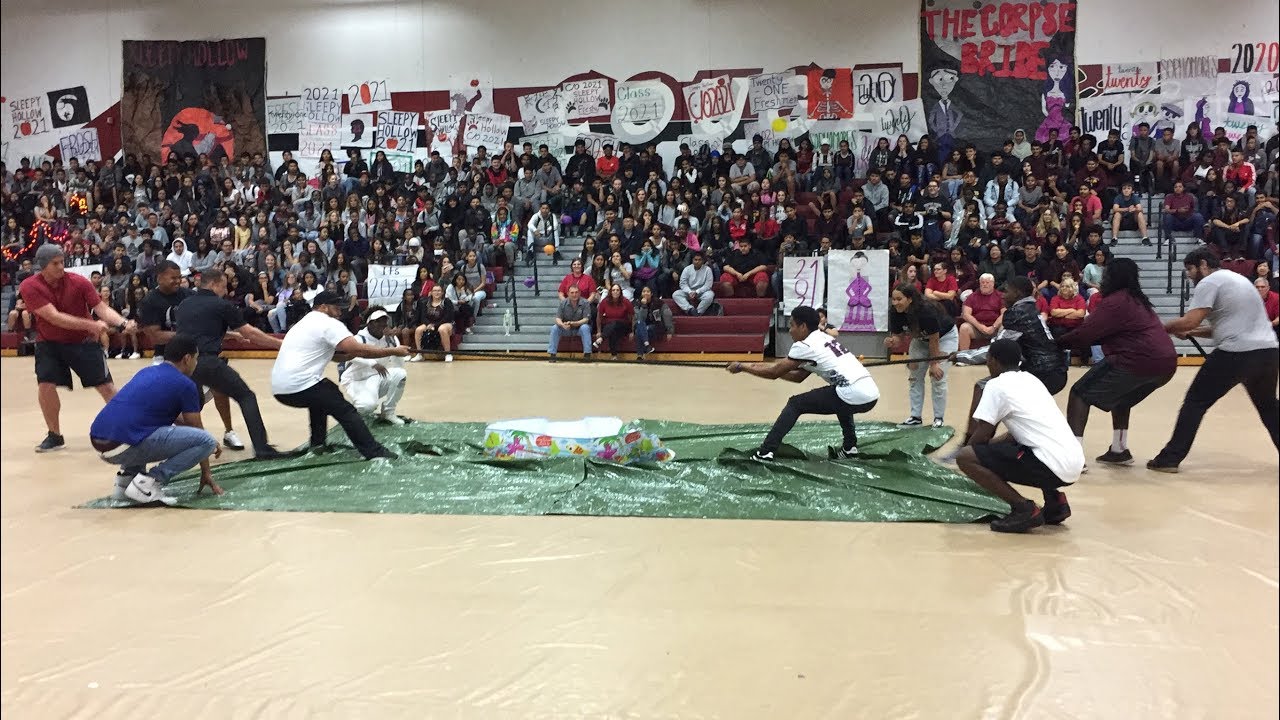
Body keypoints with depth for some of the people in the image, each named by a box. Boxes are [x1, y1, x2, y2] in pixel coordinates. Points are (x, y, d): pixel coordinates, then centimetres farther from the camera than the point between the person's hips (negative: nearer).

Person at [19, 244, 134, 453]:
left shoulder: (79, 282, -13)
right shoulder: (29, 287, -16)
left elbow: (102, 308, -15)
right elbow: (54, 317, -25)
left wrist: (122, 323, -35)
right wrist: (90, 324, -35)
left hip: (83, 342, 0)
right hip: (49, 343, 0)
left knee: (105, 386, -1)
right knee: (45, 385, -11)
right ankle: (55, 436, 9)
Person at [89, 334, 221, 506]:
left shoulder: (147, 371, 24)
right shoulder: (185, 385, 1)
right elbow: (196, 429, 11)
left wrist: (211, 443, 43)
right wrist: (206, 473, 23)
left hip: (99, 443, 9)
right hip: (124, 447, -8)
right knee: (206, 442, -6)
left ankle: (126, 478, 20)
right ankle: (149, 482, -9)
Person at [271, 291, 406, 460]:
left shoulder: (306, 323, 25)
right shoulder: (328, 324, -4)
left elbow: (344, 354, 26)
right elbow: (358, 350, -13)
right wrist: (393, 351, -5)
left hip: (279, 387, 9)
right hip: (299, 385, -9)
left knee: (322, 395, 33)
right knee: (345, 411, -3)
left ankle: (318, 444, 33)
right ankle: (374, 452, -4)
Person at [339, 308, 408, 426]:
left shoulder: (388, 338, -2)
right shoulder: (360, 338, -18)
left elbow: (399, 365, -12)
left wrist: (393, 342, -22)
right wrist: (373, 363, -54)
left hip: (376, 378, 6)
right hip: (356, 380, -6)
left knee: (400, 374, -21)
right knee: (368, 405, -35)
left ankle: (388, 412, -3)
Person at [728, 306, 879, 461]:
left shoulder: (805, 346, -2)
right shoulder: (824, 338, 24)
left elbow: (774, 373, 4)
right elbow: (798, 376, 30)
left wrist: (742, 367, 15)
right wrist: (759, 366, 29)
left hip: (854, 397, -8)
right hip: (871, 394, 8)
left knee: (795, 404, 4)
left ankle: (765, 453, 0)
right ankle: (849, 448, 35)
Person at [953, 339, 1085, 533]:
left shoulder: (997, 384, -4)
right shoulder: (1031, 379, 20)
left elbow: (982, 435, -4)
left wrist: (965, 449, 16)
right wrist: (991, 443, 33)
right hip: (1074, 463, 9)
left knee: (965, 457, -7)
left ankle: (1025, 509, -8)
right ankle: (1054, 500, 18)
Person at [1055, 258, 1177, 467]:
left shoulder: (1114, 302, -6)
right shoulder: (1138, 300, 23)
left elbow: (1085, 333, -12)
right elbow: (1103, 333, 24)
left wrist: (1058, 343, 3)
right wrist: (1071, 342, 19)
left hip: (1138, 361, -9)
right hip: (1165, 362, 9)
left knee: (1081, 393, -4)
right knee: (1121, 397, 33)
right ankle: (1120, 450, 31)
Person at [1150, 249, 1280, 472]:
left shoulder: (1209, 282, -4)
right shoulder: (1237, 279, 24)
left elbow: (1190, 321, -15)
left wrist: (1164, 328, 3)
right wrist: (1193, 333, 16)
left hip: (1236, 353, -8)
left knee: (1196, 401, 0)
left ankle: (1170, 458, 0)